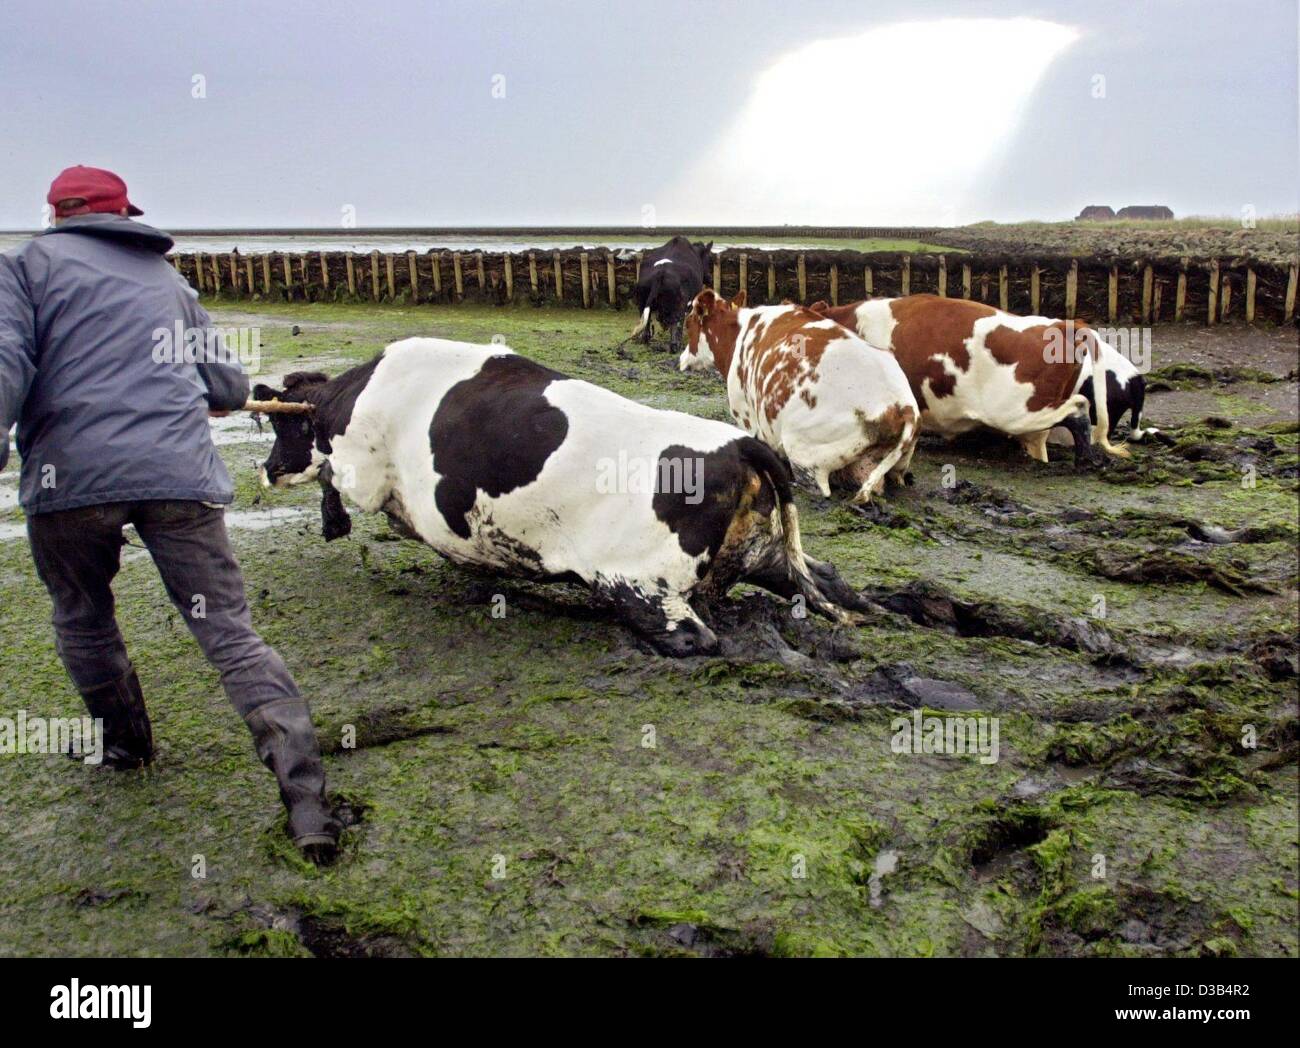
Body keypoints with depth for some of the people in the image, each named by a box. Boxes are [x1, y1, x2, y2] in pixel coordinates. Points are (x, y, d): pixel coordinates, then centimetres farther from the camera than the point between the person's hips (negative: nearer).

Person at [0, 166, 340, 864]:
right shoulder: (169, 280, 24)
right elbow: (230, 390, 25)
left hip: (69, 476, -2)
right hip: (182, 476, 2)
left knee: (83, 619, 24)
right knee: (229, 631, -1)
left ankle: (124, 743, 39)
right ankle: (304, 795, -11)